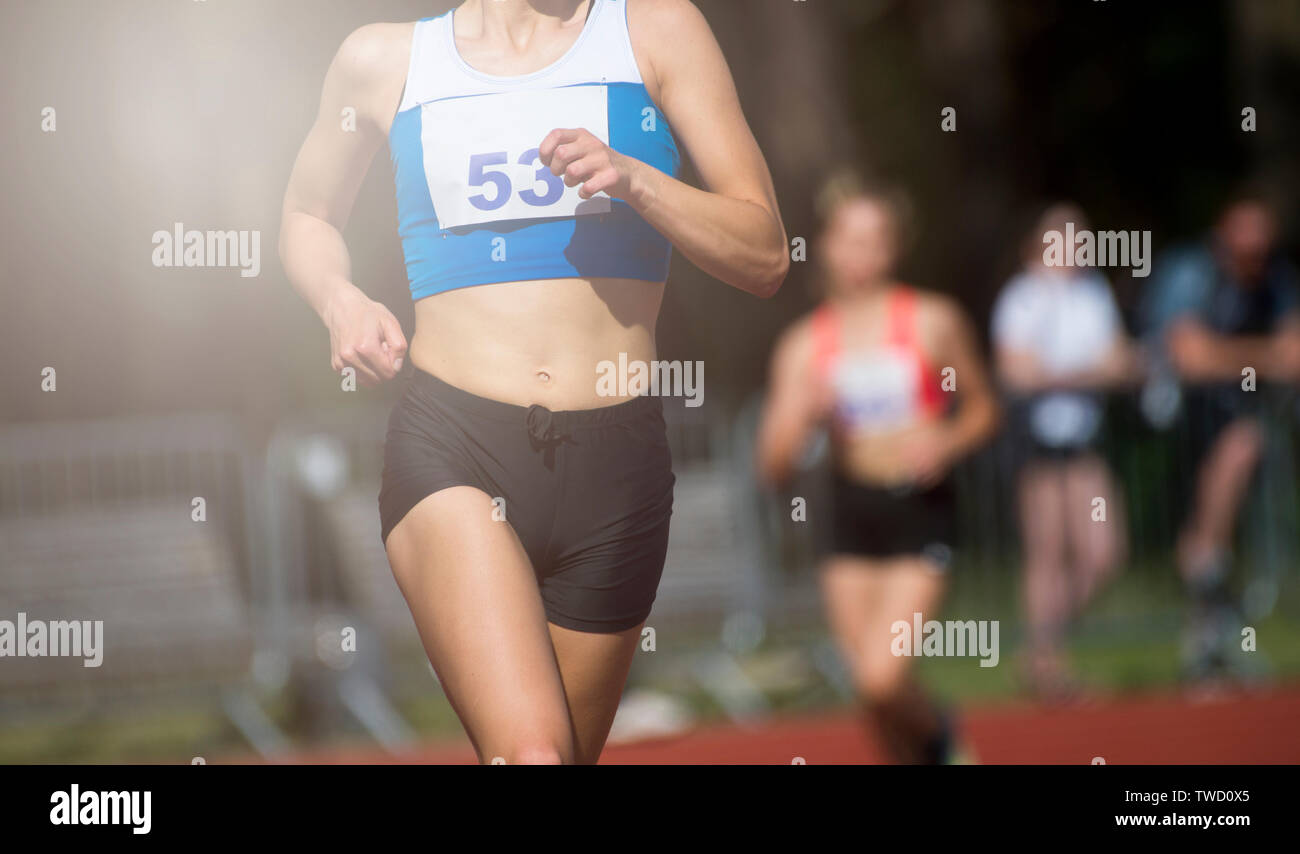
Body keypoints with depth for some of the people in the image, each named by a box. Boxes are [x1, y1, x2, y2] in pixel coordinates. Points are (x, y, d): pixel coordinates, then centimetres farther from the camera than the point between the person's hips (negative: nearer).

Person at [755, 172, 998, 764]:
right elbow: (774, 466, 0)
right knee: (869, 687, 1)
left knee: (881, 675, -16)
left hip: (921, 509, -3)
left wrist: (947, 442, -11)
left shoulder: (934, 322, -3)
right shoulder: (804, 346, 2)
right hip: (851, 511, 3)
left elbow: (982, 408, 10)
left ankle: (938, 737, 16)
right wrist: (798, 416, -20)